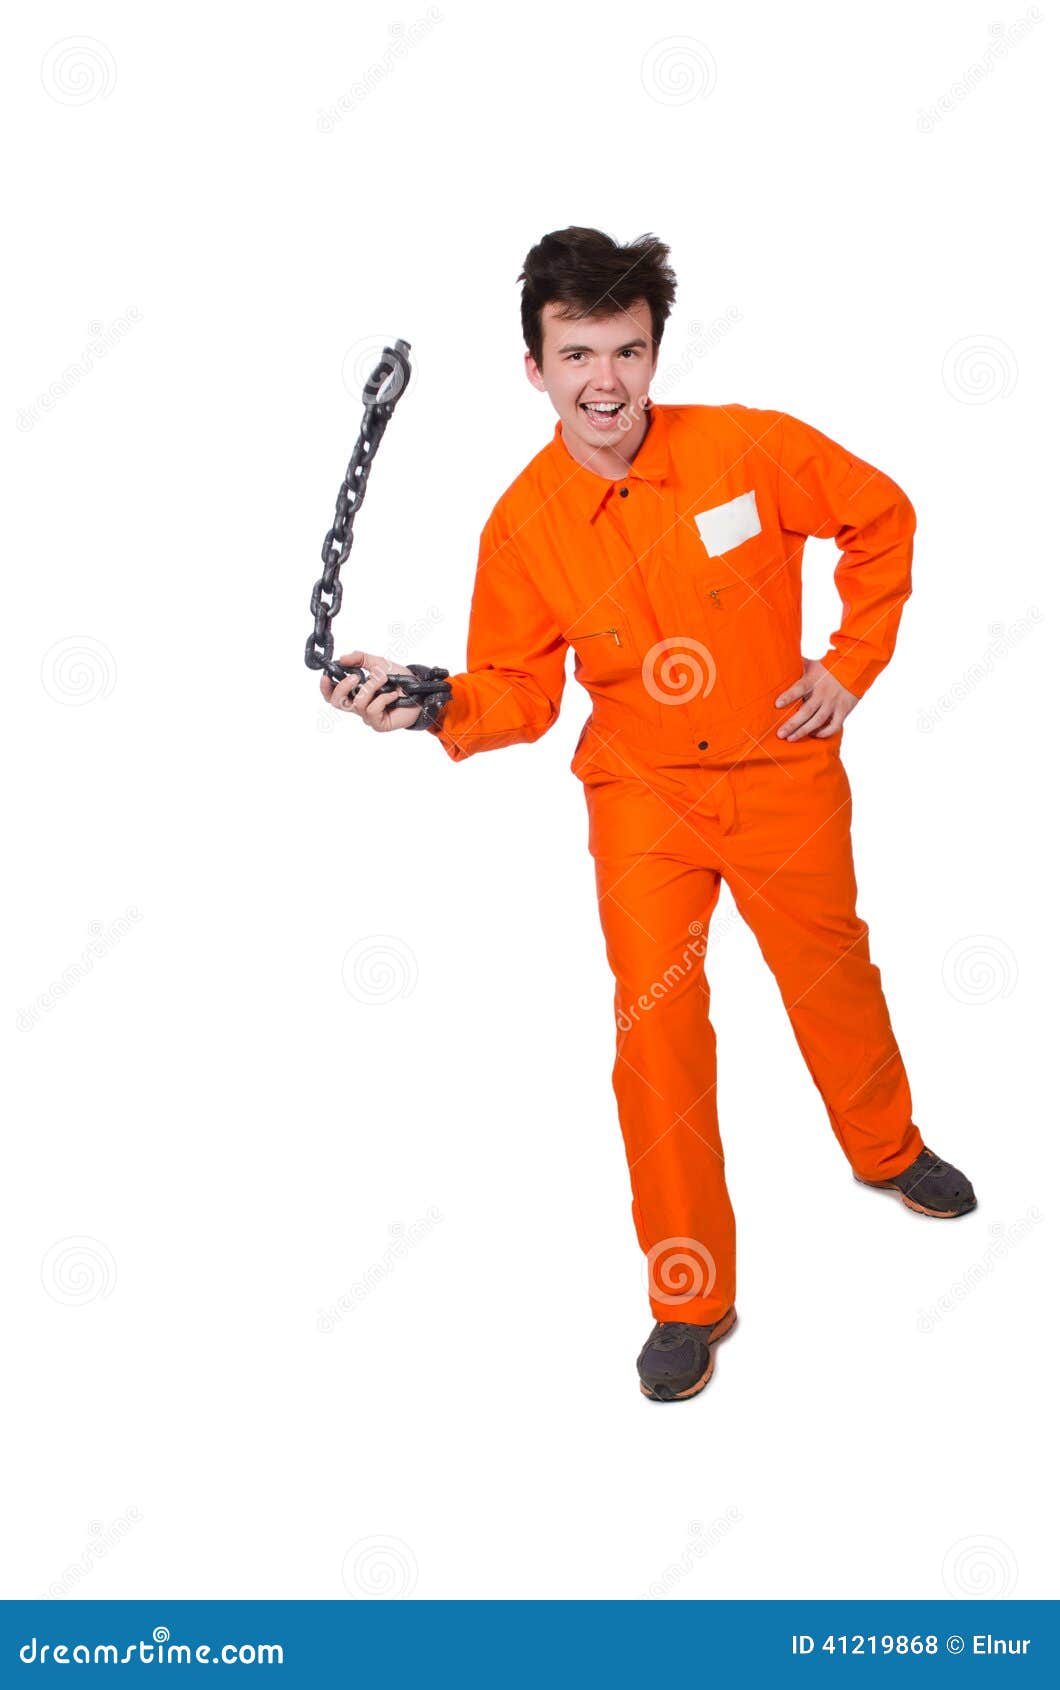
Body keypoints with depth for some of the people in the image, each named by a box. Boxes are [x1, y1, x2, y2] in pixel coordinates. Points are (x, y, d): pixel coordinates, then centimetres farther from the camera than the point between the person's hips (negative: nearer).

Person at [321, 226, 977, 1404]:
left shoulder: (753, 448, -16)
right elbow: (519, 690, -5)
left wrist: (854, 660, -3)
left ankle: (889, 1150, 51)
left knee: (834, 976, 18)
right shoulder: (522, 527, -13)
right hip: (642, 792, 0)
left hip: (785, 773, 1)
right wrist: (431, 704, -24)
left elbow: (881, 519, 0)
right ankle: (690, 1299, 12)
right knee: (655, 1029, -5)